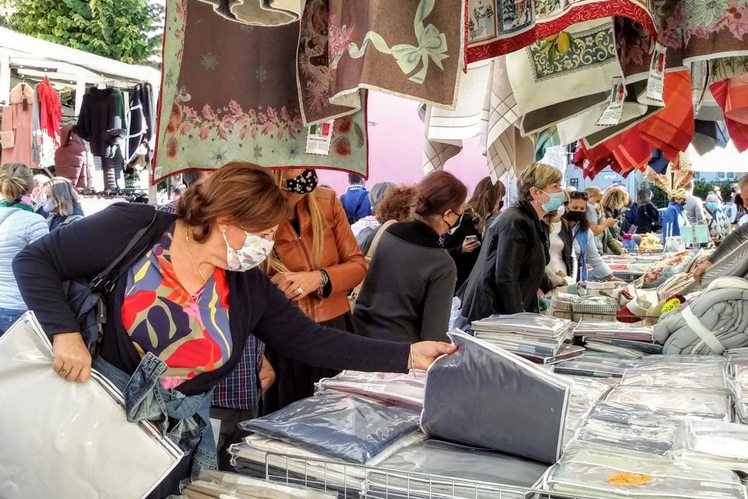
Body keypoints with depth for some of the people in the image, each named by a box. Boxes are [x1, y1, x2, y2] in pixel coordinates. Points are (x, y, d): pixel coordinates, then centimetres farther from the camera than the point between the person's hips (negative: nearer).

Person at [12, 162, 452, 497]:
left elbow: (313, 343, 0)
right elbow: (34, 261, -8)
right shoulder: (133, 230, -12)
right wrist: (65, 332, -23)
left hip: (176, 439, 4)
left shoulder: (250, 288, 1)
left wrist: (406, 356, -6)